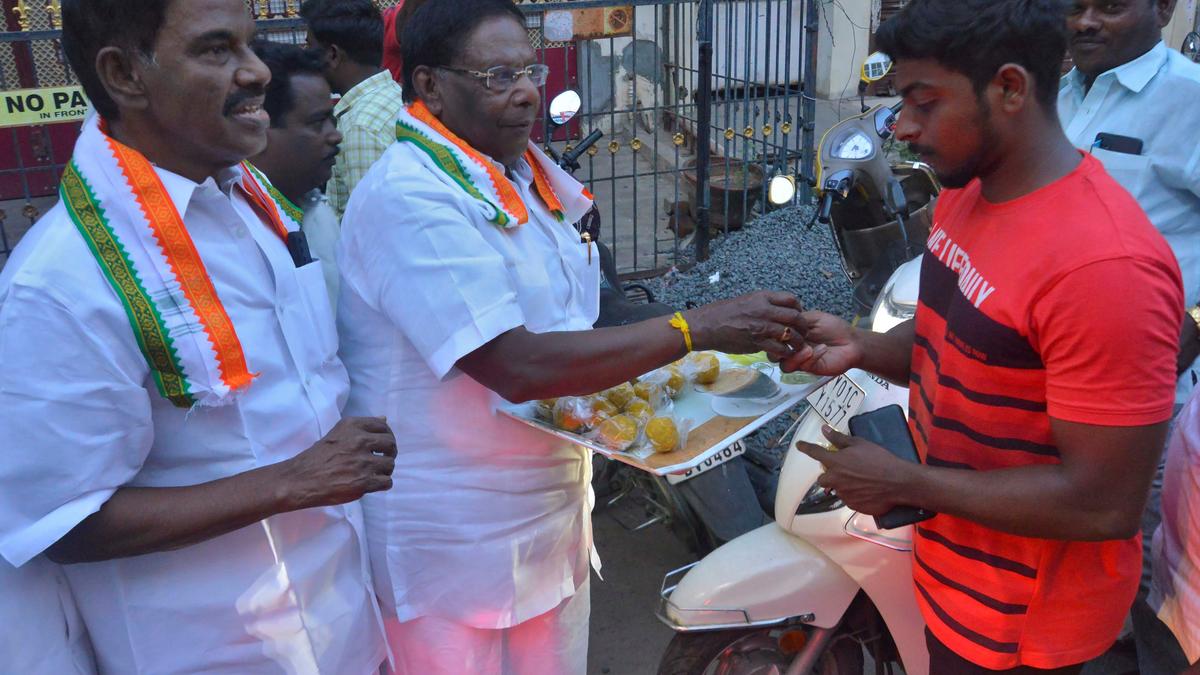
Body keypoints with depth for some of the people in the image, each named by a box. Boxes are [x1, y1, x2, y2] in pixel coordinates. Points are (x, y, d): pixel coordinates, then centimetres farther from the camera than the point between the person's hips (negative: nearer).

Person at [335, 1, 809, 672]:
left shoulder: (530, 174, 7)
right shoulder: (410, 195, -20)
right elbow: (517, 366, -28)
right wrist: (698, 328, -27)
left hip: (552, 511, 8)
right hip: (453, 537, -7)